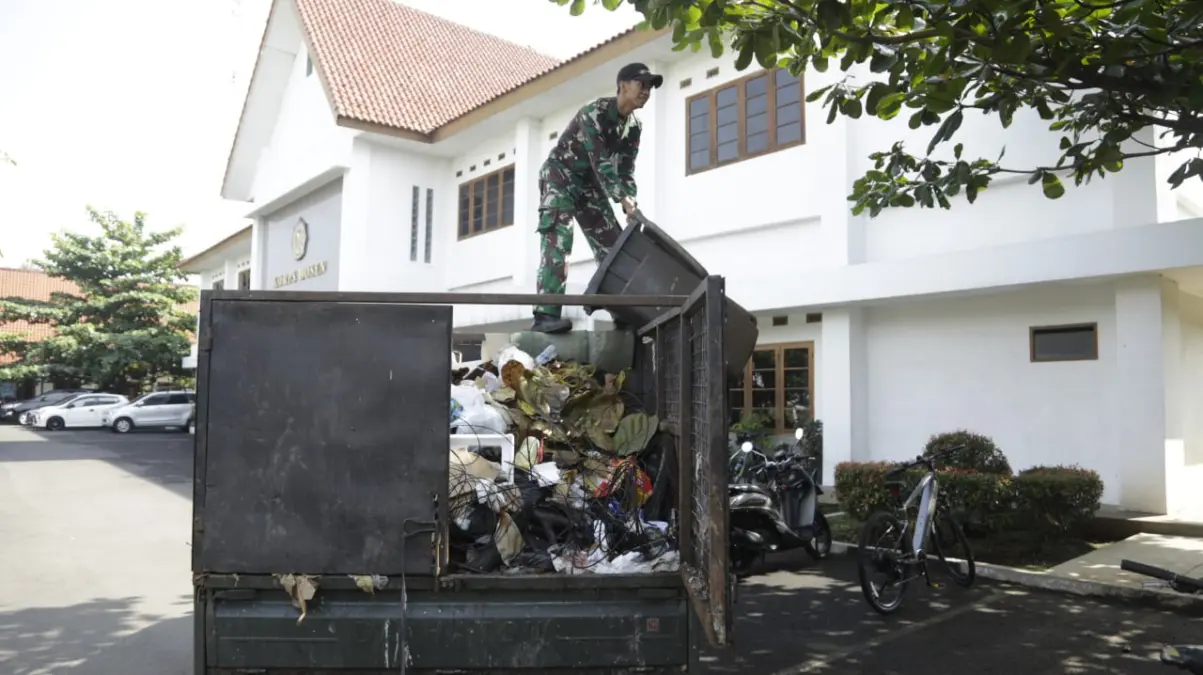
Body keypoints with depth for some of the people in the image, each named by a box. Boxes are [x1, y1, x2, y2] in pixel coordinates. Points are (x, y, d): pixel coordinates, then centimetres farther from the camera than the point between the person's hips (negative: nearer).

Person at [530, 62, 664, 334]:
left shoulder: (634, 127, 1)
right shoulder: (596, 112, -23)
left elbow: (625, 170, 0)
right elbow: (600, 161, -31)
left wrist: (631, 206, -16)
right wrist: (623, 200, -37)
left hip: (589, 182, 8)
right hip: (560, 175, -8)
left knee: (613, 245, 1)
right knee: (558, 238, -27)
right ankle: (546, 314, -37)